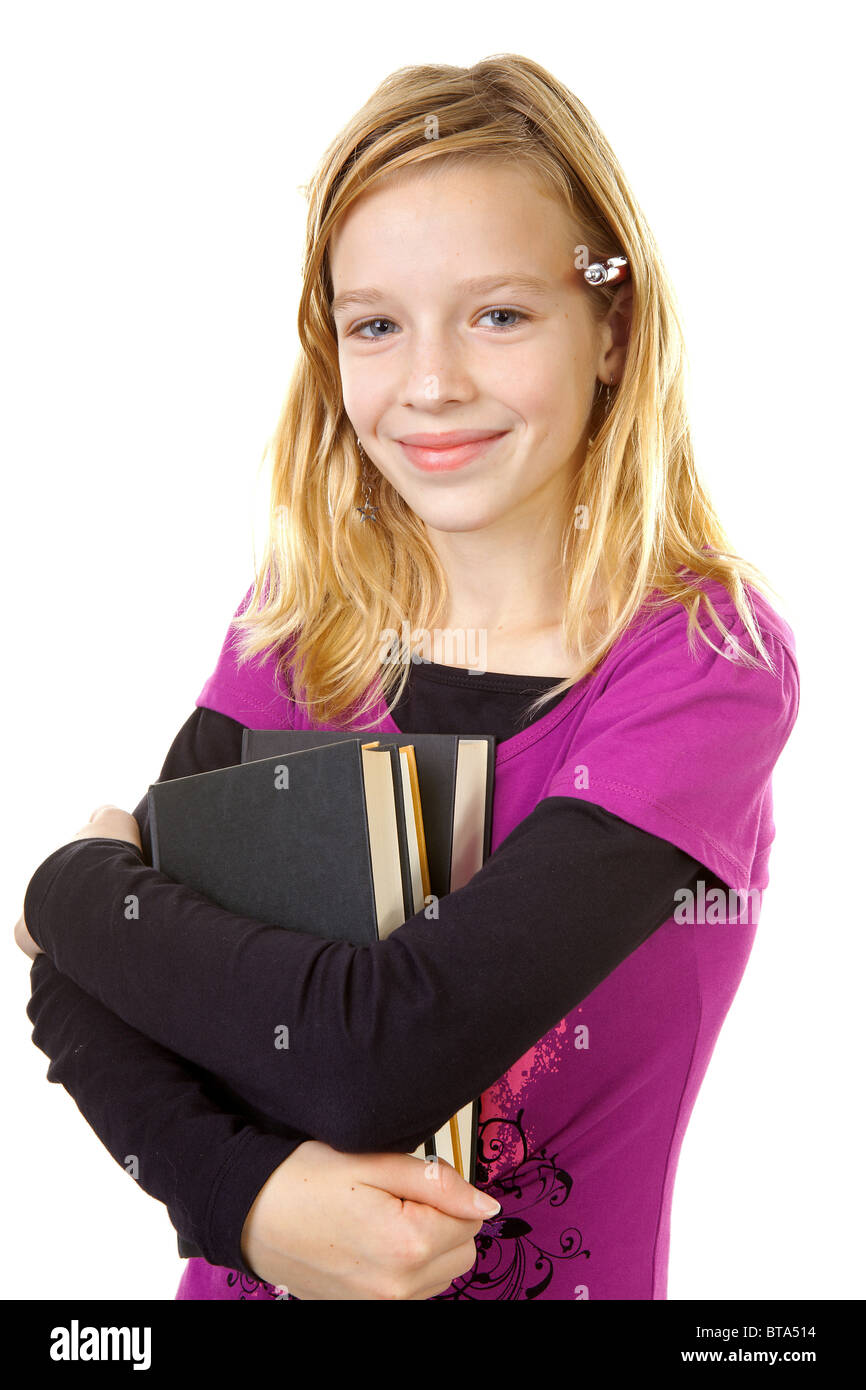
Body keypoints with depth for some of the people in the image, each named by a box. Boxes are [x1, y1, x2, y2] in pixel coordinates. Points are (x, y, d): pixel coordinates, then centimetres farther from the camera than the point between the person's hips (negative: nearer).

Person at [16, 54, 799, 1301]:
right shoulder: (299, 620, -6)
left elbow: (380, 1057, -26)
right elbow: (70, 987, -9)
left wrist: (84, 885, -13)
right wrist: (246, 1191, -25)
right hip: (253, 1267, 3)